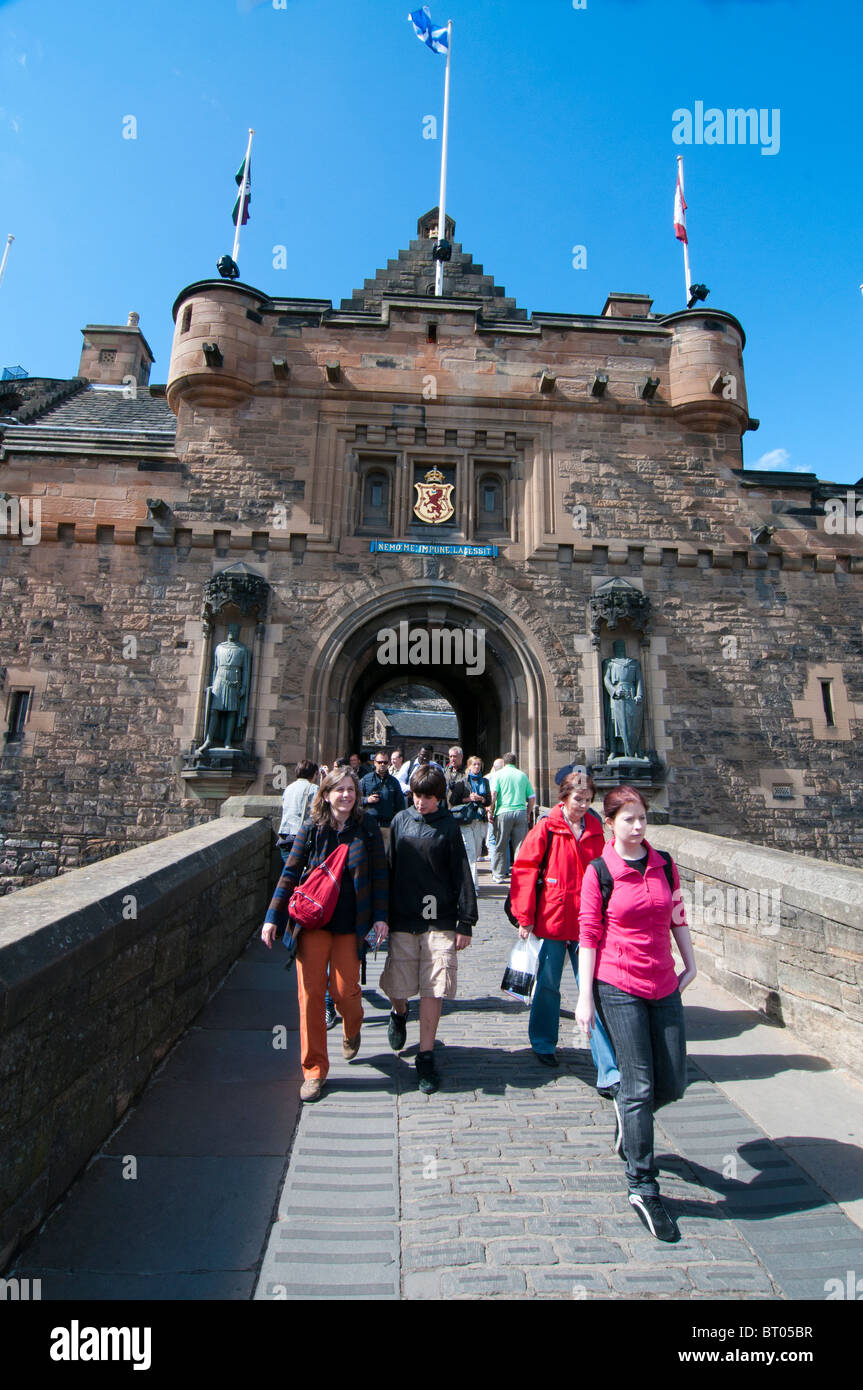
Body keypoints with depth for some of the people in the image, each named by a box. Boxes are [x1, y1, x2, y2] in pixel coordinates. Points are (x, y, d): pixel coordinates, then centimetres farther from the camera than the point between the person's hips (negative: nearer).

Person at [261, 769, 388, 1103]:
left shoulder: (367, 830, -1)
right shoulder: (310, 829, -1)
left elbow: (379, 875, 1)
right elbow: (291, 873, 1)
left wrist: (380, 916, -6)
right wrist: (273, 918, -2)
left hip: (350, 925, 0)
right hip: (313, 922, 1)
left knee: (344, 990, 3)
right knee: (310, 992, 1)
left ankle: (352, 1031, 40)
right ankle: (314, 1069, 19)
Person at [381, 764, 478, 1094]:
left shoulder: (447, 826, -1)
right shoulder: (400, 821, 5)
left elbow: (461, 876, -1)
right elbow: (389, 867, 10)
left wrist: (466, 922, -4)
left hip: (439, 920, -2)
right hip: (402, 918, 2)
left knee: (433, 990, 0)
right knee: (396, 986, 6)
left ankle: (426, 1056, 18)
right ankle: (399, 1013, 41)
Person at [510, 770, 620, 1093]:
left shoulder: (595, 831, 4)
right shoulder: (546, 829, -8)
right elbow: (524, 870, -7)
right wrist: (524, 916, -7)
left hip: (586, 922, 3)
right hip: (551, 921, -2)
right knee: (548, 985, 14)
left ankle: (608, 1075, 7)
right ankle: (543, 1043, 38)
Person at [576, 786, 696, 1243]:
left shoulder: (664, 863, 3)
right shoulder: (599, 871, -9)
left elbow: (677, 915, 15)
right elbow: (589, 934, -7)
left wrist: (690, 964, 14)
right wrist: (585, 996, -7)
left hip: (664, 985, 5)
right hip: (618, 987, -5)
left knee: (673, 1085, 10)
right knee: (639, 1086, -1)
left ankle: (629, 1118, 42)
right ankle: (642, 1188, 18)